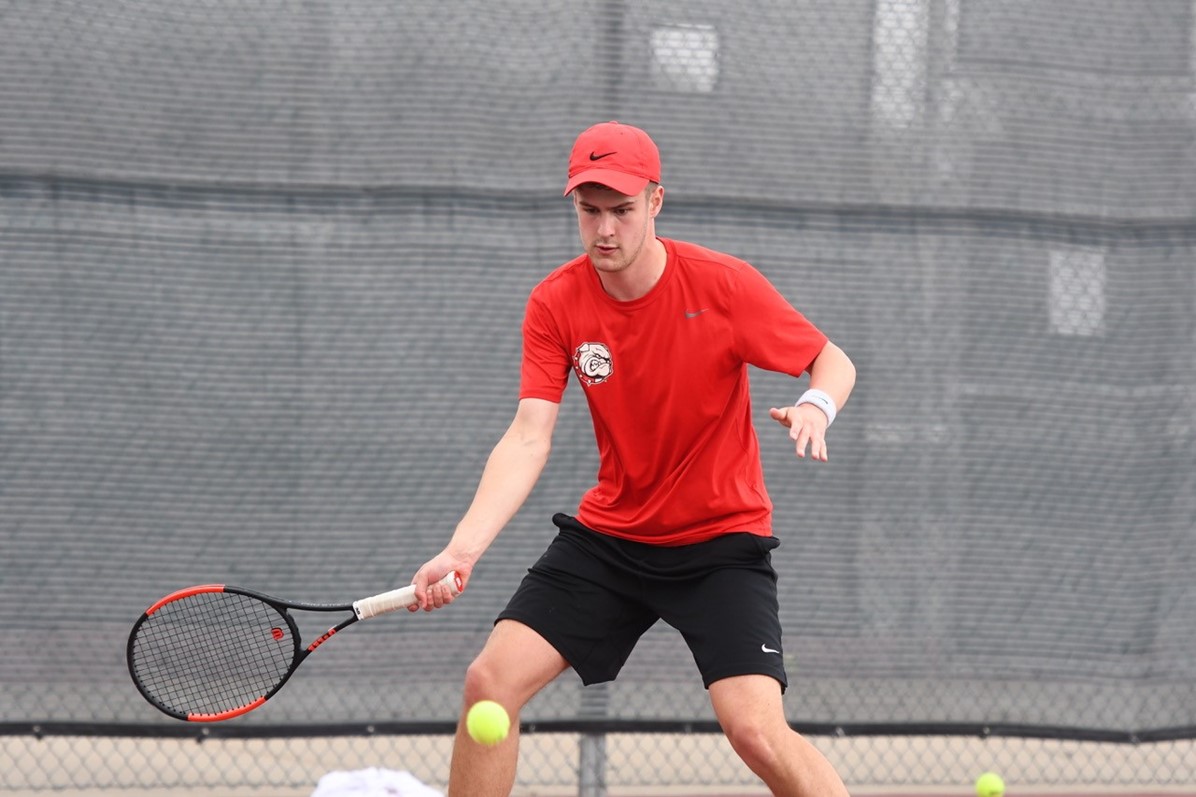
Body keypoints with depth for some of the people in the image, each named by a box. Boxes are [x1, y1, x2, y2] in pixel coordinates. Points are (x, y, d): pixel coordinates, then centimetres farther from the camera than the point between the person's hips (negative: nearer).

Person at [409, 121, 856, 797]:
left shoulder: (724, 286, -15)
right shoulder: (555, 304, -7)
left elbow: (834, 361, -5)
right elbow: (528, 440, -14)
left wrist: (816, 406, -30)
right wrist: (463, 548, -28)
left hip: (721, 542, -4)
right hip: (608, 534, 4)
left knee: (757, 729, -21)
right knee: (491, 680, -8)